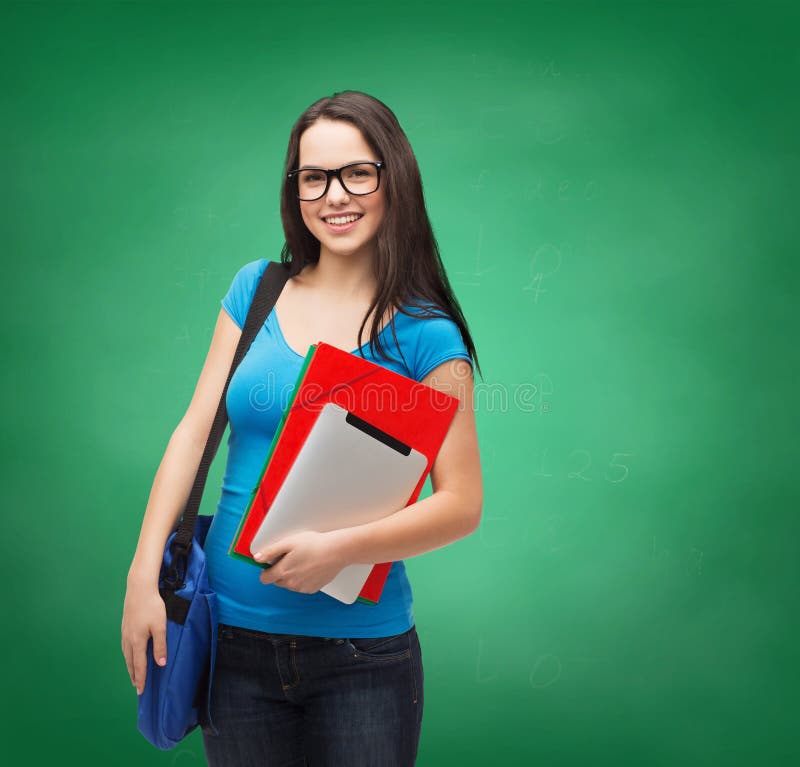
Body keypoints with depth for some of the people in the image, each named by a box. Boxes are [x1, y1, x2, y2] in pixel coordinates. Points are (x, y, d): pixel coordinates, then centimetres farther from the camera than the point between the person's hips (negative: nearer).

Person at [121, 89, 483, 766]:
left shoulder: (425, 334, -8)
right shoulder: (256, 290, 3)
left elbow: (462, 504, -9)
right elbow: (196, 430, 1)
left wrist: (343, 547, -22)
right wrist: (145, 572, -7)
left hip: (363, 657, -3)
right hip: (233, 637, 3)